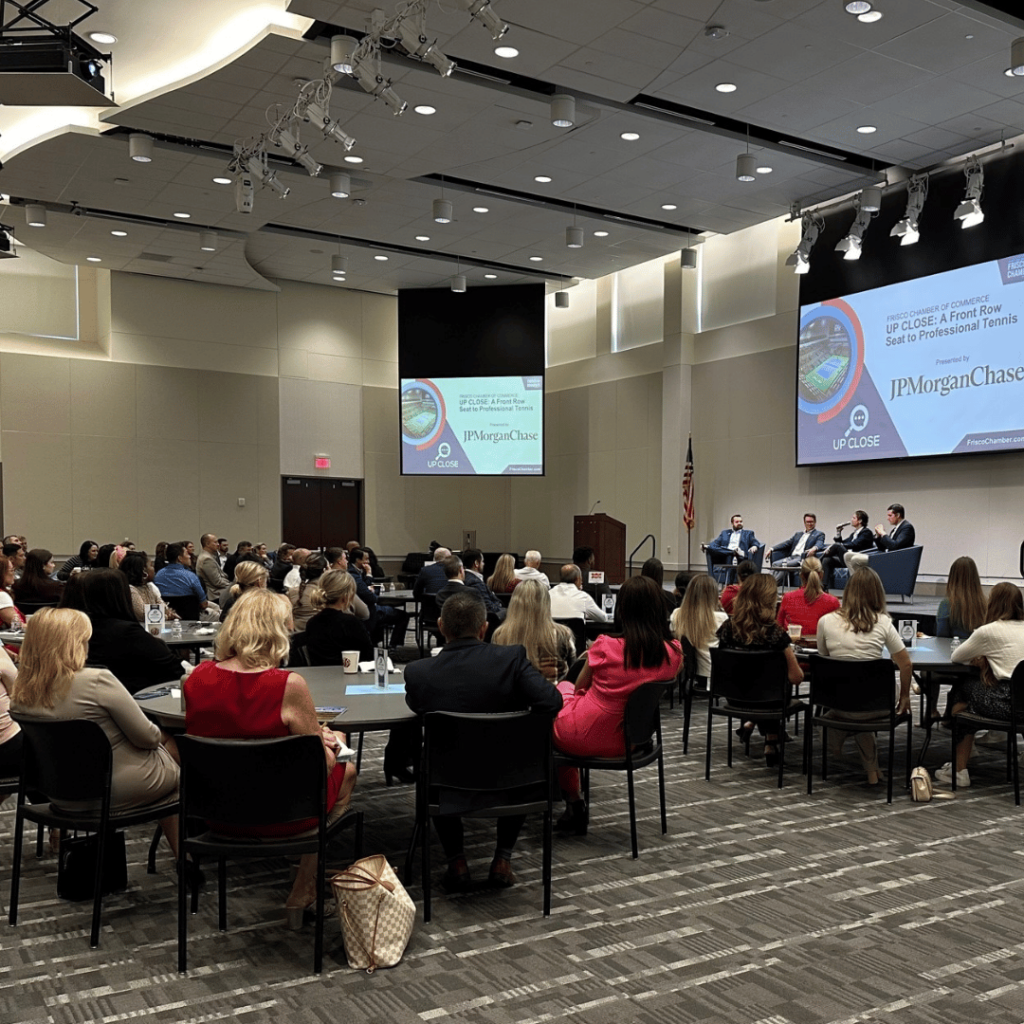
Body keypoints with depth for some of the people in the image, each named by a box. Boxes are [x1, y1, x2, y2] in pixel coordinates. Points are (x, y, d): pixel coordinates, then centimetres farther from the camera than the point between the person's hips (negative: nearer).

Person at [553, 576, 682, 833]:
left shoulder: (605, 646, -20)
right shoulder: (674, 653, -11)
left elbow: (579, 688, -2)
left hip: (583, 738, -4)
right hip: (627, 742, 4)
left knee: (562, 687, 29)